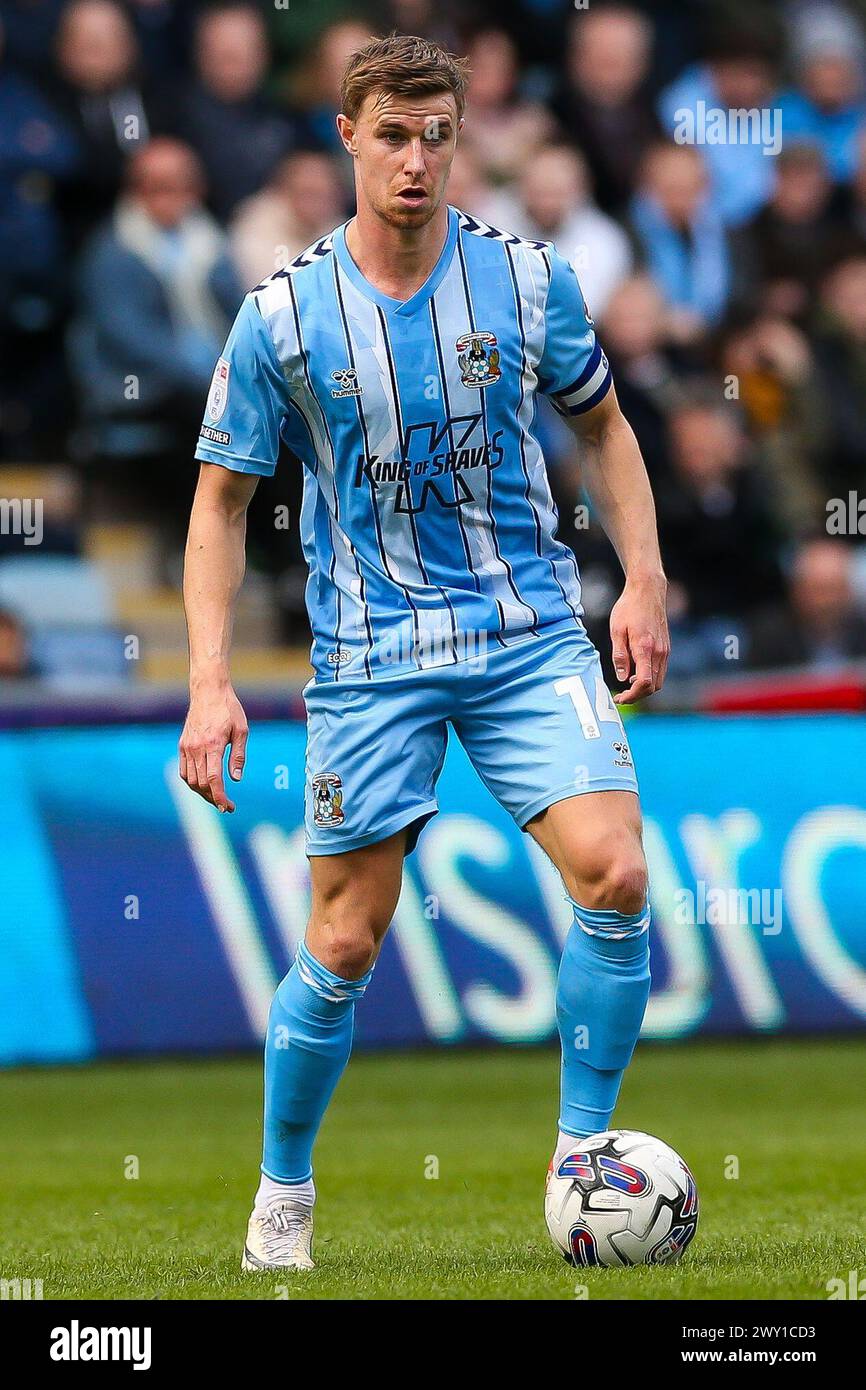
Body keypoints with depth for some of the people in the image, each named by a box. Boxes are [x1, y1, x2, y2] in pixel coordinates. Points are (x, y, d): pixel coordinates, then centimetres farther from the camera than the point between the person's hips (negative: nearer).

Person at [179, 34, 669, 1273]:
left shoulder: (530, 279, -1)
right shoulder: (282, 317, -6)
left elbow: (602, 425, 15)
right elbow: (222, 502, 2)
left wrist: (644, 580, 4)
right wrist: (211, 683, -7)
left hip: (528, 631, 2)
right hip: (371, 657, -1)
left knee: (615, 875, -17)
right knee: (345, 947, -1)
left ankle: (583, 1149, 0)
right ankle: (283, 1192, 21)